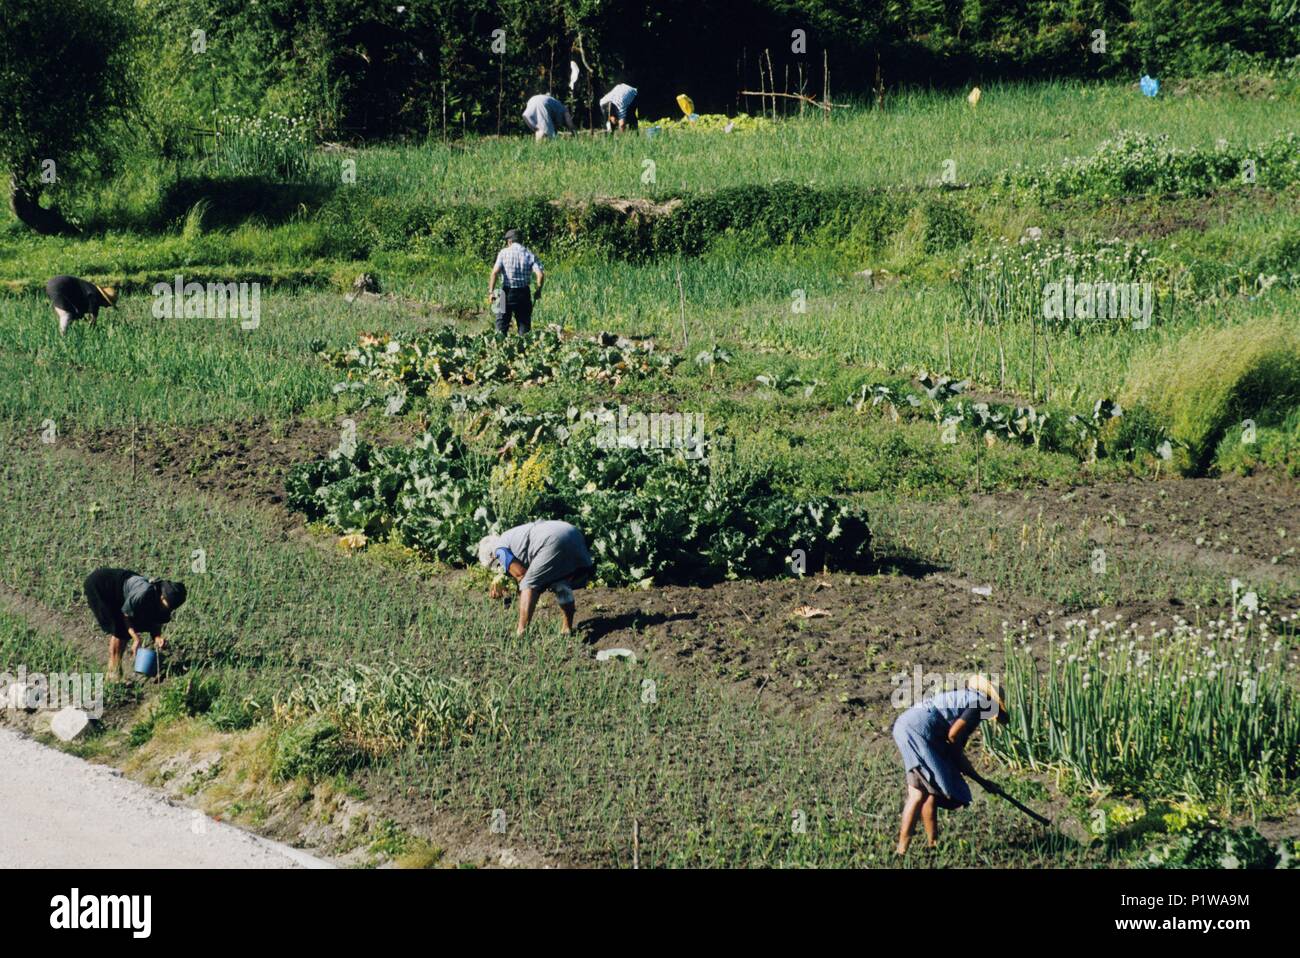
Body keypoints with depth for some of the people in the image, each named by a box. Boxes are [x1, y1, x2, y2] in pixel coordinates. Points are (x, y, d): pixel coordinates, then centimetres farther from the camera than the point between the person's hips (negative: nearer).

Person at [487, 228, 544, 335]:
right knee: (524, 327, 9)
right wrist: (538, 291, 8)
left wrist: (491, 292, -10)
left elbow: (495, 273, -13)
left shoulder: (504, 253, -2)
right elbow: (540, 275, -6)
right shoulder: (529, 254, 4)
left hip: (507, 292, -2)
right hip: (524, 293, 2)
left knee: (501, 326, 5)